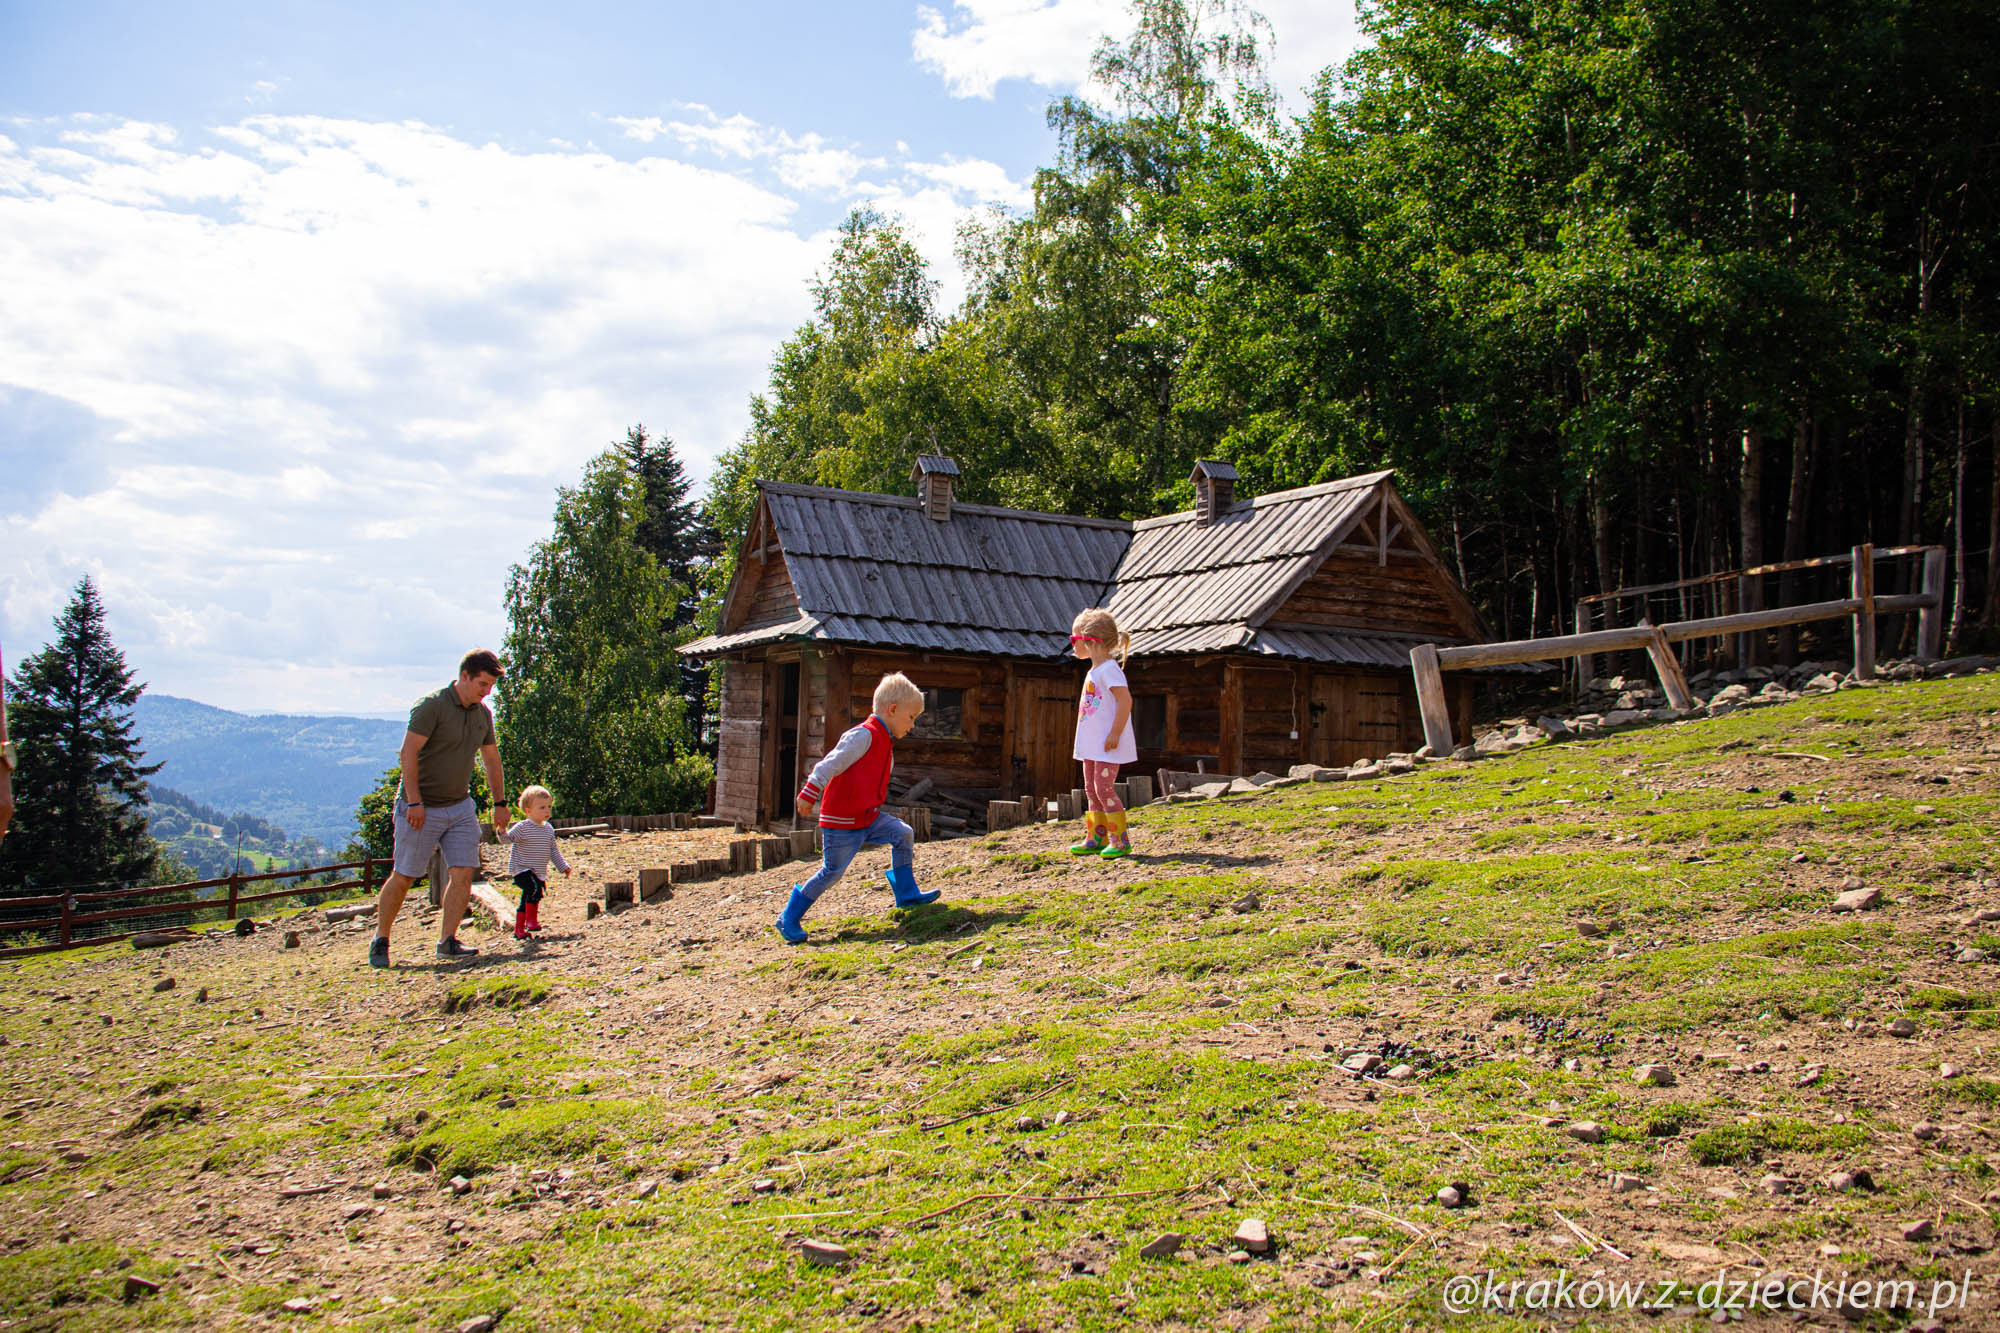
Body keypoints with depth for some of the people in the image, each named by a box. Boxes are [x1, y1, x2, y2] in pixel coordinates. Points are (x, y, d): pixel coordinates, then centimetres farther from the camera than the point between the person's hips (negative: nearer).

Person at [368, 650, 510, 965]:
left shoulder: (483, 713, 6)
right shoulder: (431, 705, -15)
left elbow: (491, 758, 18)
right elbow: (408, 753, -18)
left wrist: (500, 803, 16)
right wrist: (414, 802, -22)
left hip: (461, 806, 6)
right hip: (421, 808, -6)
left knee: (463, 873, -5)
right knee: (404, 876, 2)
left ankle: (447, 940, 2)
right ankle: (380, 940, 18)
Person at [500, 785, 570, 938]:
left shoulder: (548, 829, 8)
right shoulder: (522, 827, -11)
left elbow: (553, 850, 17)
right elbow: (508, 838, -20)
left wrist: (563, 866, 14)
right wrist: (502, 831, -41)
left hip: (540, 872, 7)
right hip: (521, 868, -7)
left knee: (527, 900, 13)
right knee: (534, 888, -29)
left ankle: (519, 929, 25)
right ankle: (531, 920, -16)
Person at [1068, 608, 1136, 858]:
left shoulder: (1108, 669, -16)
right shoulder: (1094, 671, 16)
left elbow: (1125, 700, -24)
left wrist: (1115, 734, -25)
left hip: (1108, 746, -10)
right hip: (1093, 744, 10)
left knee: (1104, 788, -9)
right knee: (1092, 789, 12)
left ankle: (1121, 840, -2)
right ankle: (1095, 838, 19)